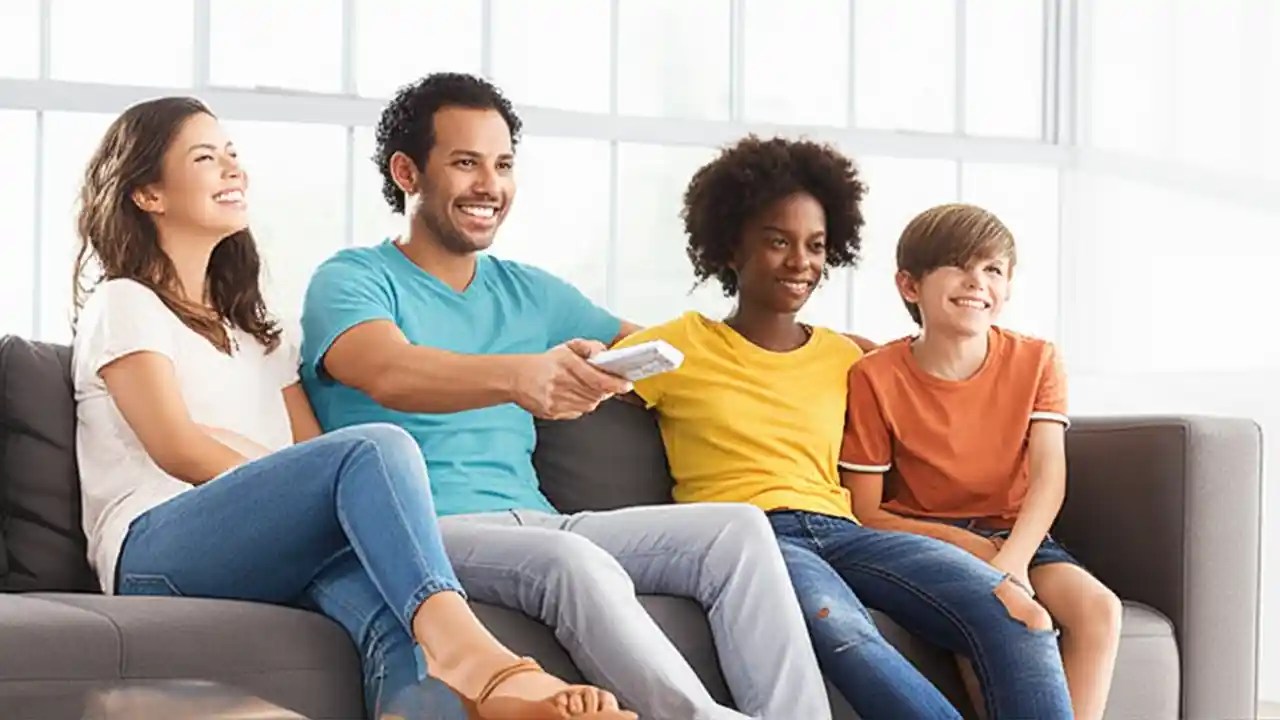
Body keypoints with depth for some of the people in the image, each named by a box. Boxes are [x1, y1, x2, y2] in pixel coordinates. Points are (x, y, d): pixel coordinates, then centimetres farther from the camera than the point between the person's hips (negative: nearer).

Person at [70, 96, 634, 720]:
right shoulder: (123, 304, 13)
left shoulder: (253, 329, 34)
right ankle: (465, 649, -58)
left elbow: (314, 450, 17)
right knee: (376, 448, -32)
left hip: (279, 555, 5)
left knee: (387, 608, -34)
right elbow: (177, 448, -4)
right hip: (154, 547, -5)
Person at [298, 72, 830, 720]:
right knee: (576, 564, -36)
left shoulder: (531, 294, 24)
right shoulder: (352, 279, 3)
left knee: (737, 528, -15)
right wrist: (517, 375, -40)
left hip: (535, 522, 6)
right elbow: (390, 374, -19)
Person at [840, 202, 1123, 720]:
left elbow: (1049, 479, -11)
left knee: (1098, 607, -25)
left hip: (1016, 536, 3)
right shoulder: (876, 378, -7)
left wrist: (1010, 560, -30)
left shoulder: (1035, 361, 1)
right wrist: (966, 545, -21)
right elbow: (866, 514, -8)